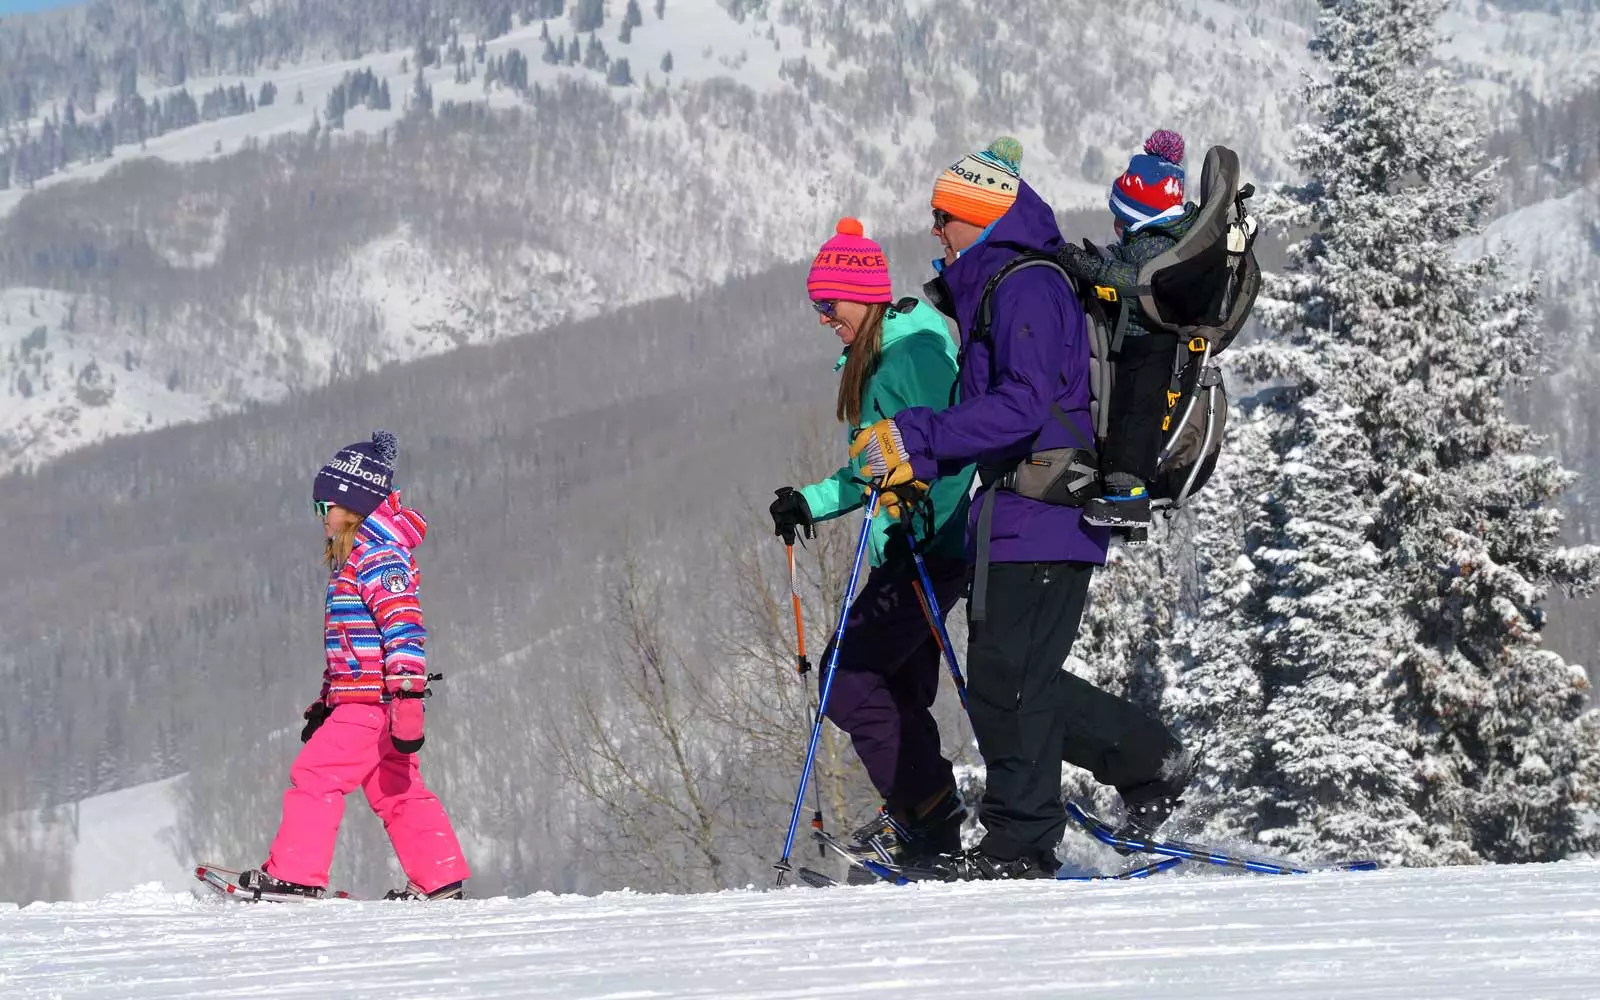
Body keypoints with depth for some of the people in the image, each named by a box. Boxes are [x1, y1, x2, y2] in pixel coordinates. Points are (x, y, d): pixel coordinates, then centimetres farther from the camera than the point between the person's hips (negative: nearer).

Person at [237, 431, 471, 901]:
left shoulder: (378, 557, -14)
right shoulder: (355, 556, 20)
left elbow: (404, 627, -22)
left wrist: (407, 698, -28)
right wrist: (325, 702, 26)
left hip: (373, 700, -10)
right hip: (356, 698, 10)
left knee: (316, 774, -11)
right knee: (397, 790, 12)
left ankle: (294, 873, -12)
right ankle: (439, 877, 14)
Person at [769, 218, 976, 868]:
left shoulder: (915, 348, -13)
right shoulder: (871, 360, 17)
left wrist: (917, 525, -30)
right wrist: (812, 502, 16)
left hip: (931, 548, -10)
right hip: (905, 549, 10)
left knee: (849, 679, -13)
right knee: (897, 693, 8)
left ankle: (928, 812, -10)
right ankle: (932, 820, 11)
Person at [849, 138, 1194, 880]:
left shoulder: (1026, 288, -13)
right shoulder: (993, 286, 19)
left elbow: (1023, 406, -24)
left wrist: (915, 438, -23)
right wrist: (917, 465, 12)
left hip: (1041, 518, -10)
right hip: (1013, 515, 10)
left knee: (1006, 678, -7)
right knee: (1009, 679, 13)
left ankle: (1019, 842, -1)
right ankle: (1150, 760, 21)